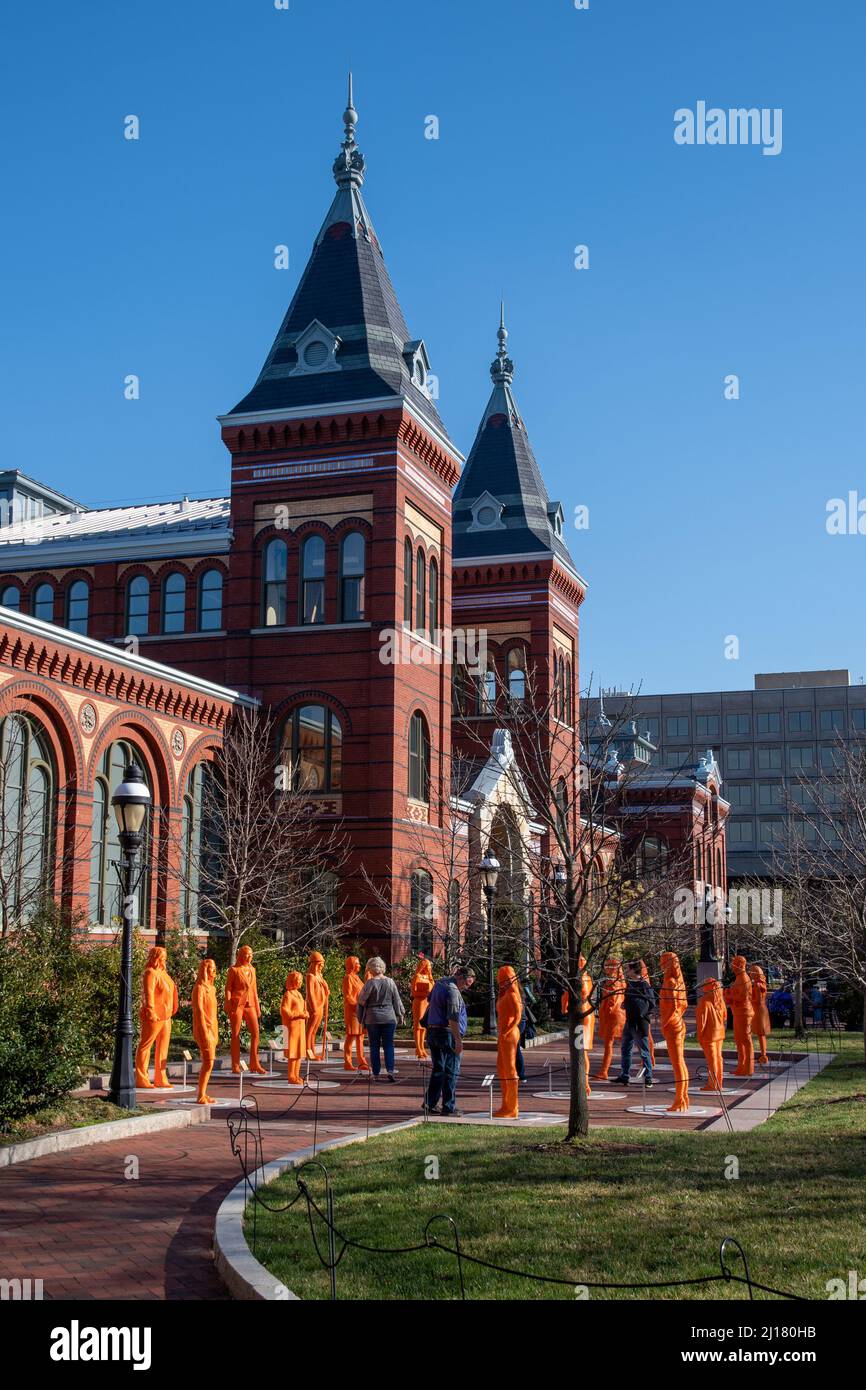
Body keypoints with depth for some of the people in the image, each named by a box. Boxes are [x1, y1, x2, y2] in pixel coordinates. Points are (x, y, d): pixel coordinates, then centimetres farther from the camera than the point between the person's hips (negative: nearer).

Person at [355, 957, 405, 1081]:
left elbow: (361, 1001, -3)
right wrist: (400, 1015, 17)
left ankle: (376, 1074, 7)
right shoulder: (390, 982, -1)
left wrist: (360, 1017, 11)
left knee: (374, 1046, 6)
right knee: (388, 1045, 6)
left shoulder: (369, 983, -9)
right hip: (389, 1018, 2)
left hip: (372, 1019, -2)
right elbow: (397, 1001, 5)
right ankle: (390, 1070, -10)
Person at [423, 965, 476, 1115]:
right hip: (447, 1034, -9)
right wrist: (458, 1040, -23)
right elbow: (453, 1019, -23)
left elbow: (430, 999, 32)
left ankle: (430, 1102, 18)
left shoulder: (439, 983, 13)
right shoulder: (453, 991, -17)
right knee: (451, 1071, -3)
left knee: (437, 1069, 16)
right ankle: (448, 1107, -4)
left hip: (432, 1031, 9)